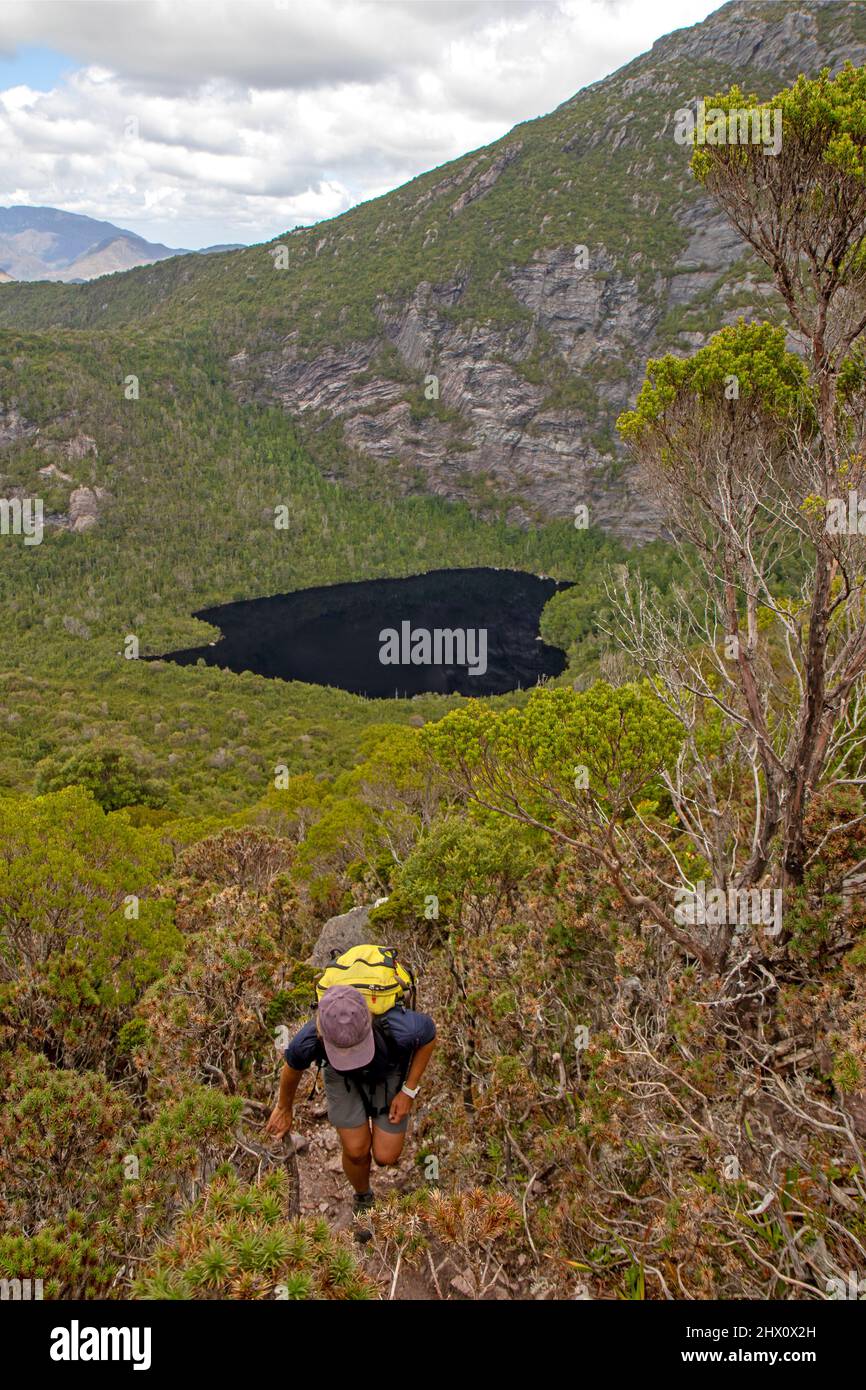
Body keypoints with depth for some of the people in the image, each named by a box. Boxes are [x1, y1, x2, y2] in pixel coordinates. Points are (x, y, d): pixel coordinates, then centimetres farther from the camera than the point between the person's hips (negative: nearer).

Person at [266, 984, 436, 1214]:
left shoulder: (399, 1028, -48)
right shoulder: (308, 1041, -41)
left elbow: (428, 1032, -21)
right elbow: (292, 1066, -14)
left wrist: (409, 1092, -15)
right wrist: (284, 1108, 6)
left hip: (390, 1067, 0)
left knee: (385, 1157, 2)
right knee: (356, 1150, 4)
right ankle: (363, 1198, 38)